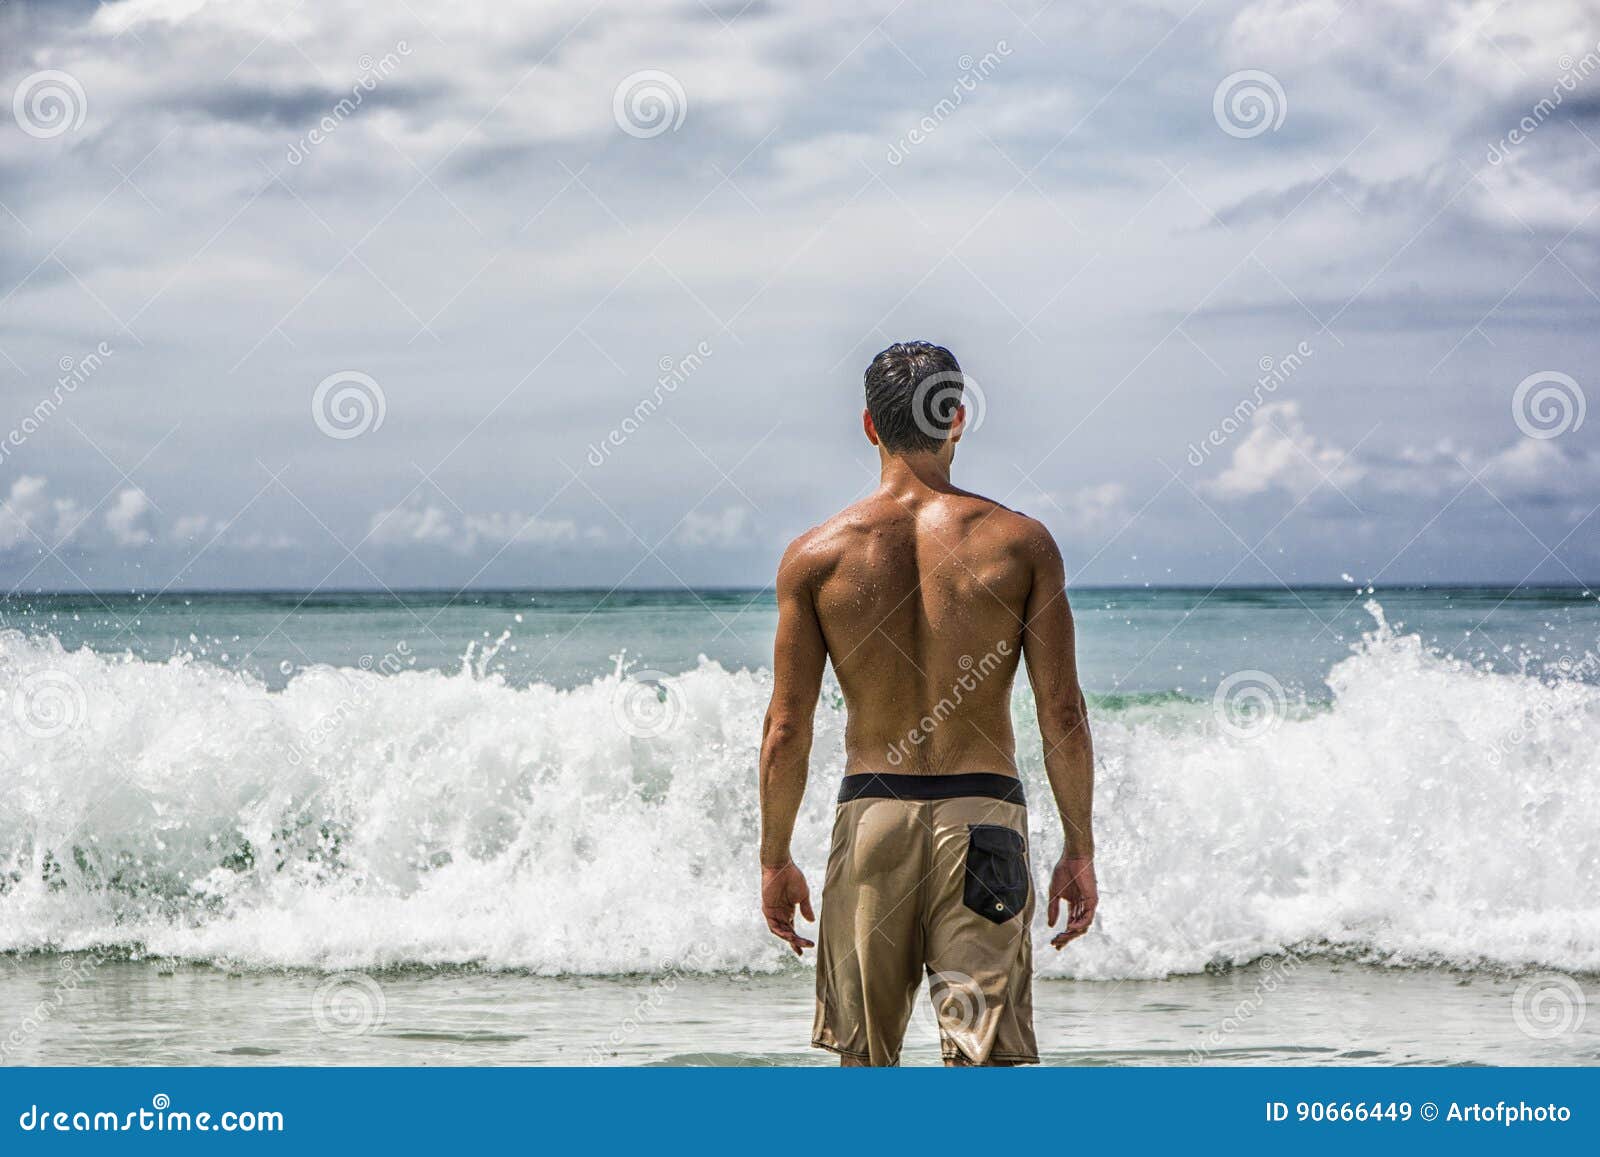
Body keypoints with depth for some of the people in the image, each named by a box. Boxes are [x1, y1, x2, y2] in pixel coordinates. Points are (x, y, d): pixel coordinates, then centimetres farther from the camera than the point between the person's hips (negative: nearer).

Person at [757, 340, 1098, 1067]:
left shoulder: (816, 556, 0)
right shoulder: (1020, 543, -2)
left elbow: (786, 732, -1)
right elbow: (1063, 715, -3)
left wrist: (775, 859, 10)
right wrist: (1079, 849, 7)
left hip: (871, 815, 1)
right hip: (983, 812, -1)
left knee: (865, 1058, 14)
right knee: (984, 1057, -2)